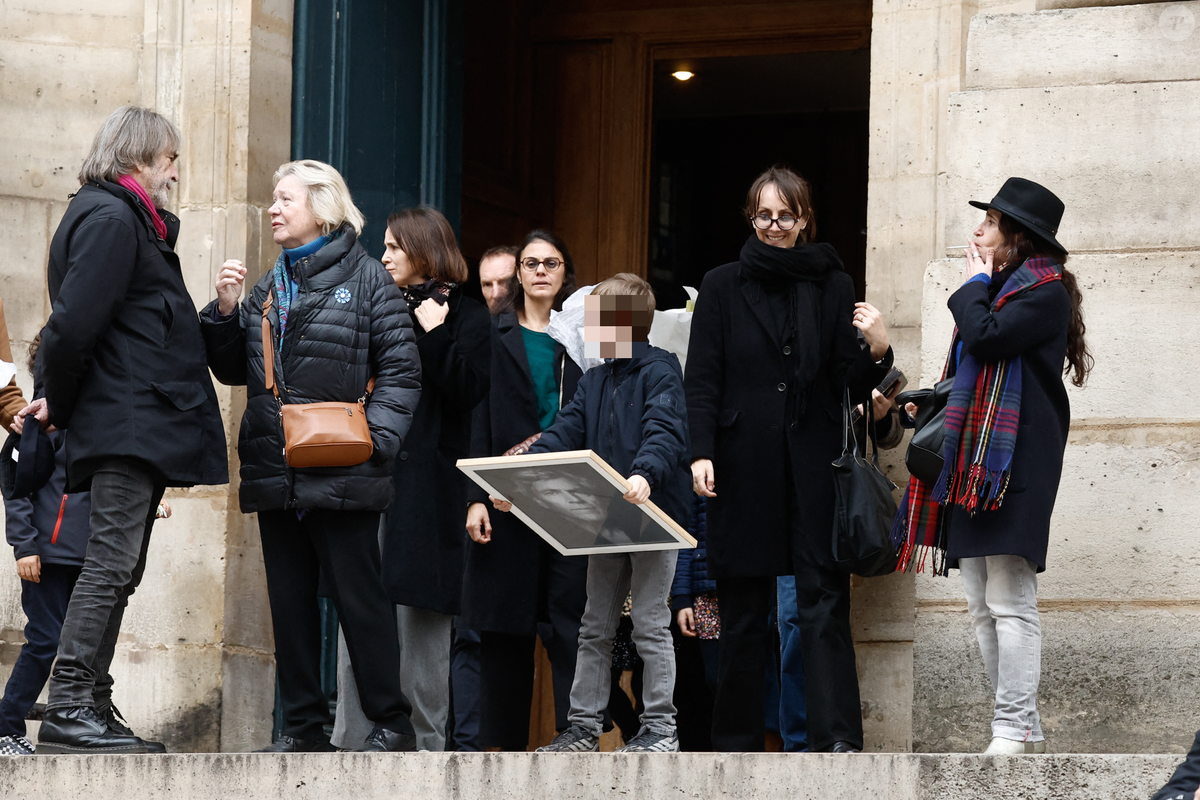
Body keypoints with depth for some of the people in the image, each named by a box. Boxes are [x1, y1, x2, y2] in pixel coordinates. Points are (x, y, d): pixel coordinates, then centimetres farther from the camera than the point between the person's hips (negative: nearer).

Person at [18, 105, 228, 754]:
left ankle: (91, 708, 10)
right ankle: (66, 711, -14)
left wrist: (60, 402, 14)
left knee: (118, 568, 8)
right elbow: (75, 323, -19)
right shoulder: (109, 220, -10)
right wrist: (59, 407, -8)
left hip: (140, 427, 10)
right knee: (112, 562, -13)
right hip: (127, 424, -10)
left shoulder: (126, 220, 23)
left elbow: (74, 327, 23)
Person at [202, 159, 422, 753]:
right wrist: (225, 311, 3)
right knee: (290, 602, 8)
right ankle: (304, 727, 14)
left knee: (359, 598, -3)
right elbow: (234, 370, 18)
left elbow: (400, 370, -6)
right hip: (276, 474, 6)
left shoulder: (365, 279, -2)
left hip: (340, 474, -6)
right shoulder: (268, 287, 17)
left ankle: (391, 724, 3)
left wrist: (375, 437, -17)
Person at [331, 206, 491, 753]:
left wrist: (435, 335, -12)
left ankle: (425, 741, 2)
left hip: (425, 481, -5)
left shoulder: (467, 318, 3)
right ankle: (352, 737, 0)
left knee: (421, 614, -4)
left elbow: (467, 393, -9)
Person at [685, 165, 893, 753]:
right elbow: (701, 378, 3)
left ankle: (837, 739, -14)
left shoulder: (832, 286, 8)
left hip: (813, 462, 0)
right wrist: (701, 453, -9)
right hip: (744, 464, 0)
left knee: (824, 599, -8)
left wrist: (877, 350, -16)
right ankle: (736, 740, 12)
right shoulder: (721, 287, 7)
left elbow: (853, 382, 5)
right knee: (743, 605, 6)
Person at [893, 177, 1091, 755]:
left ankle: (1014, 733, -11)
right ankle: (1023, 730, 13)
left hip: (1014, 464, -10)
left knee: (1010, 602, -11)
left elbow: (985, 338, -20)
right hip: (972, 457, 10)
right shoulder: (1000, 288, 22)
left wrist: (975, 285, -3)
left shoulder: (1047, 291, -7)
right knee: (983, 607, 9)